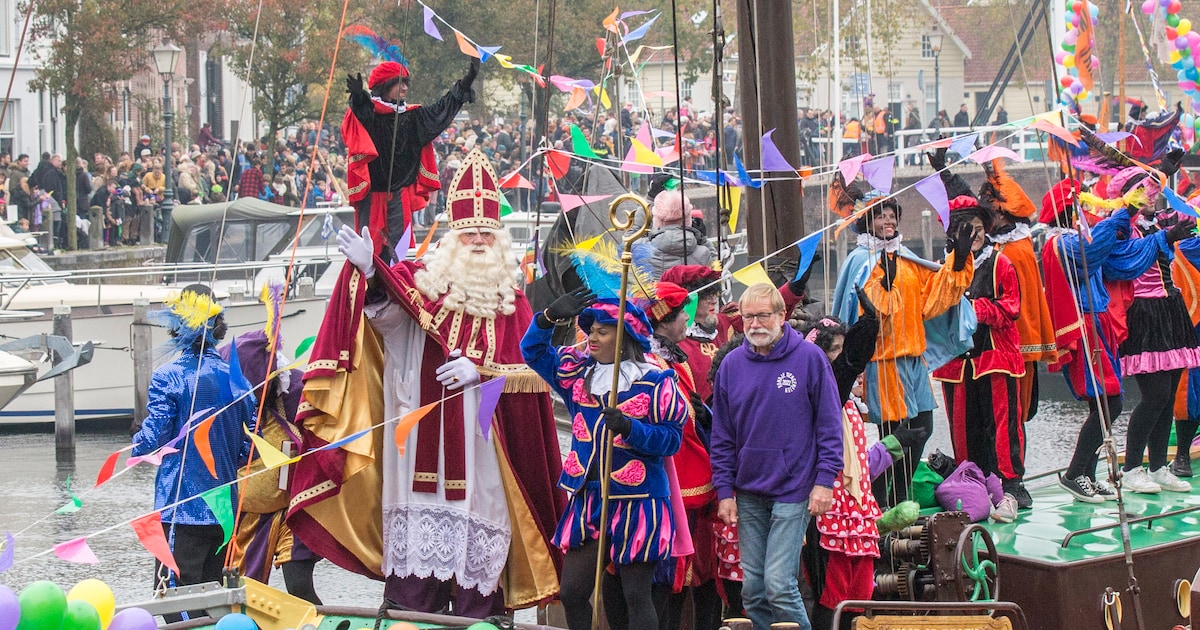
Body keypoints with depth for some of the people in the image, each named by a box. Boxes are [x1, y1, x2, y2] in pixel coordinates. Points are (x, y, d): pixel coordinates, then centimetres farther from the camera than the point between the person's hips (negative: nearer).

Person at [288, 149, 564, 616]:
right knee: (417, 535, -4)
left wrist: (482, 369, -12)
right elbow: (386, 315, -10)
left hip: (483, 438, 0)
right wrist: (368, 270, -28)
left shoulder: (511, 301, 11)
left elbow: (528, 367, 4)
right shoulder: (423, 281, 9)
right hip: (422, 434, 0)